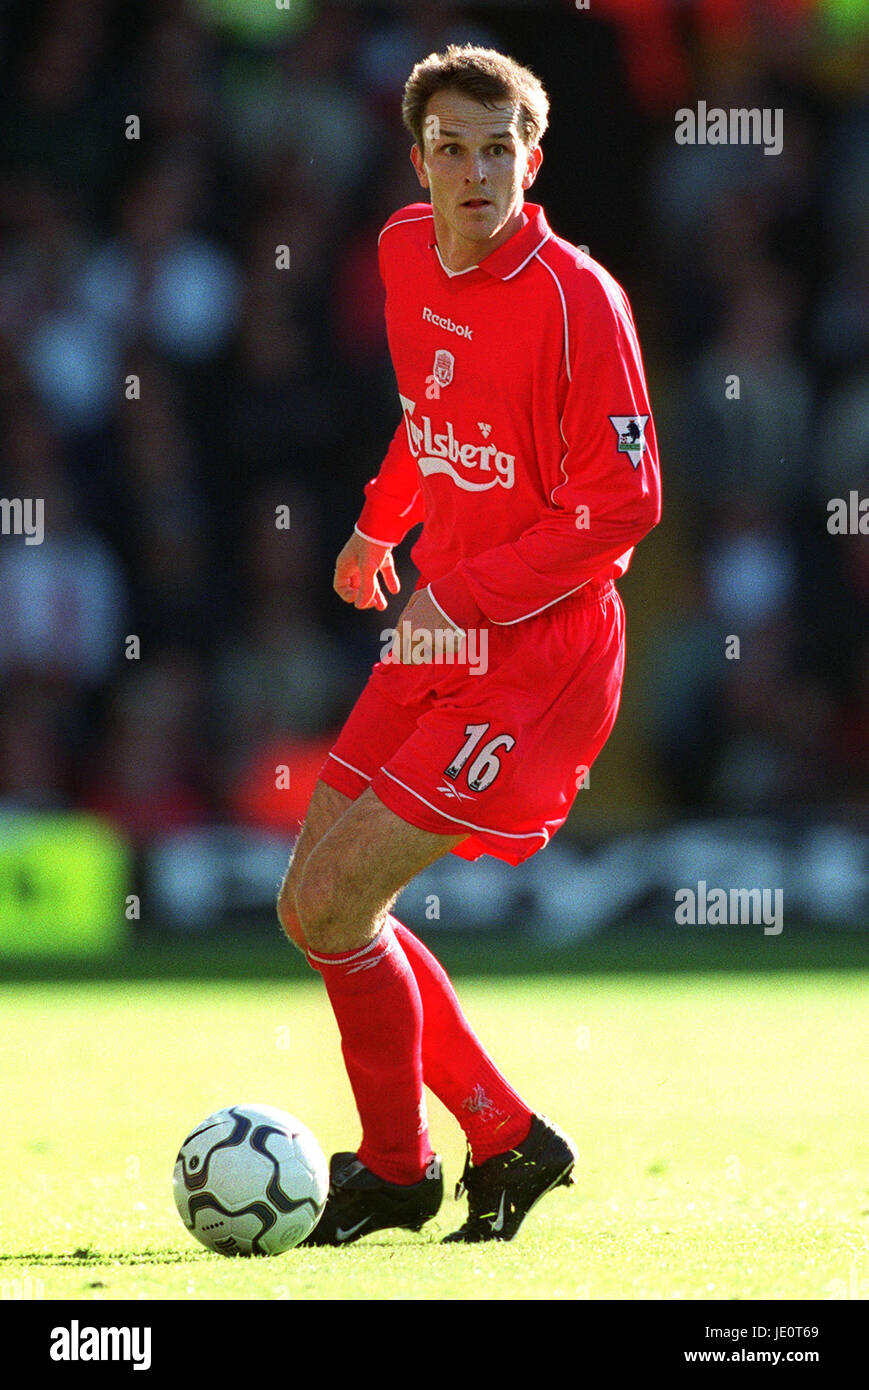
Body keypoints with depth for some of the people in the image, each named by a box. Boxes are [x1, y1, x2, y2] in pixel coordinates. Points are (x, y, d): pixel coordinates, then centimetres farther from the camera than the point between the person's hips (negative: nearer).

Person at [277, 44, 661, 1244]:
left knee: (333, 904, -11)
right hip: (436, 643, 8)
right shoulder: (407, 253, 4)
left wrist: (468, 594, -22)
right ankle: (508, 1143, 19)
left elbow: (626, 502, -20)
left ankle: (397, 1167, 10)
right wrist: (380, 521, 25)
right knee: (315, 906, 7)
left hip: (537, 660, -8)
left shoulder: (574, 299, -19)